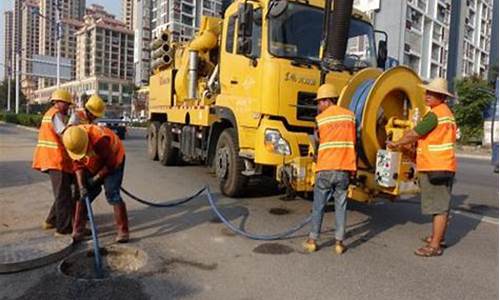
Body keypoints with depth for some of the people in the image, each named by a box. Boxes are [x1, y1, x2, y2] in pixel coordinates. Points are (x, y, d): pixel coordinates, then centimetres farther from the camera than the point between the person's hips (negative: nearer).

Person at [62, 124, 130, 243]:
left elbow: (110, 163, -27)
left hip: (113, 160, -6)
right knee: (84, 194, 1)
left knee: (112, 193, -16)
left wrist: (97, 178, -18)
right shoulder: (72, 141, -21)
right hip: (92, 166, 6)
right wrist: (81, 185, -20)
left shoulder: (100, 139, -40)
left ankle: (123, 231, -10)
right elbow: (78, 164, -11)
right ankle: (77, 231, 13)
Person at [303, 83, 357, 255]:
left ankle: (312, 240, 15)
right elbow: (353, 141, 11)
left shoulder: (320, 119, -1)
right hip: (345, 169, 2)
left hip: (325, 169, -2)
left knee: (318, 206, 9)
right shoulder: (350, 115, 7)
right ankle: (339, 242, 13)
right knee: (341, 206, 10)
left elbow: (319, 140, 9)